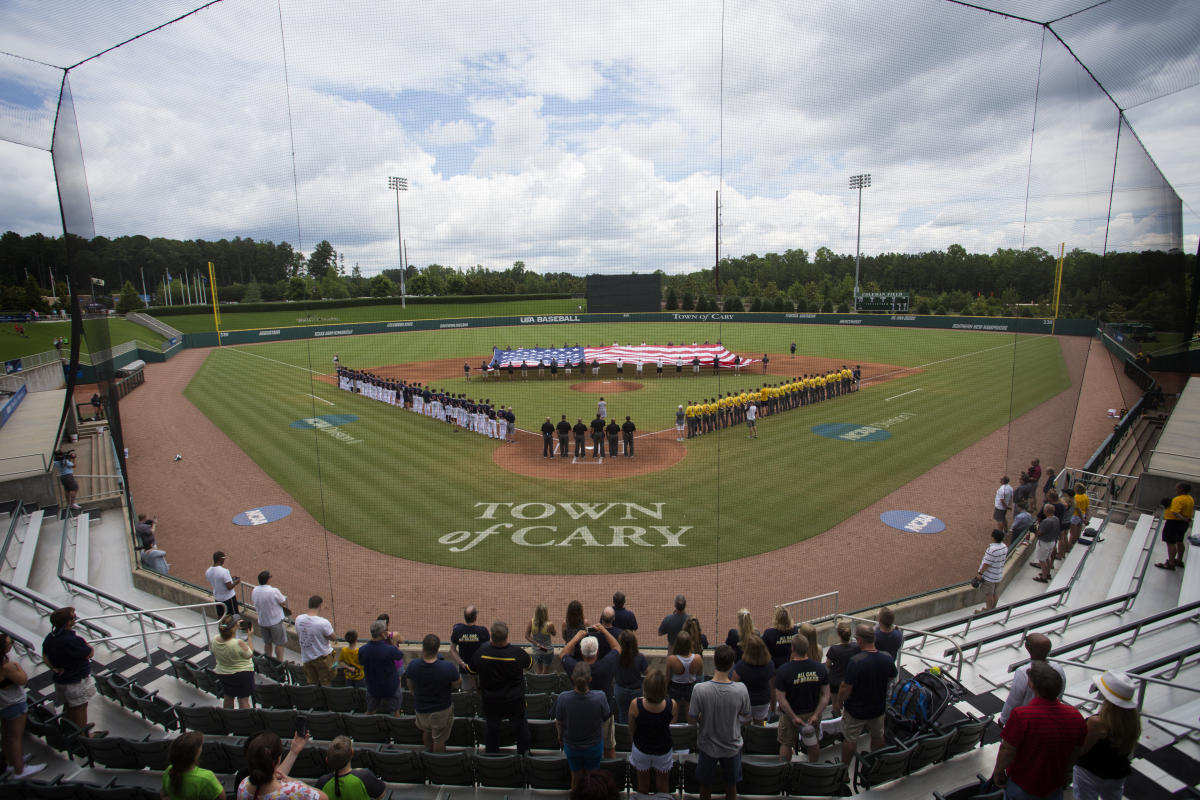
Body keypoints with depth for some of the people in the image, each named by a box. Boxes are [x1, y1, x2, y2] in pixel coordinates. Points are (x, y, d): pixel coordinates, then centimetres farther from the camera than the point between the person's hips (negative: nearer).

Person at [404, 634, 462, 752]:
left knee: (427, 731, 33)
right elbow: (457, 685, -15)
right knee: (439, 740, 20)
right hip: (441, 709, -3)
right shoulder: (448, 667, -33)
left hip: (420, 708, 3)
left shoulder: (413, 665, -23)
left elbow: (410, 687, -4)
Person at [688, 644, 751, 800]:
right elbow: (746, 719, -7)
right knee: (731, 785, 27)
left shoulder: (700, 690, -28)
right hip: (732, 746, 1)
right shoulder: (741, 690, -24)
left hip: (708, 746, -1)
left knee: (705, 786, 24)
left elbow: (691, 719, -16)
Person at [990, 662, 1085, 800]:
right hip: (1054, 787, 4)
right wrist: (1064, 773, 19)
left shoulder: (1021, 716, -32)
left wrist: (998, 772, -3)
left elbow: (1007, 750, -22)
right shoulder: (1076, 717, -17)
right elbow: (1075, 754, 0)